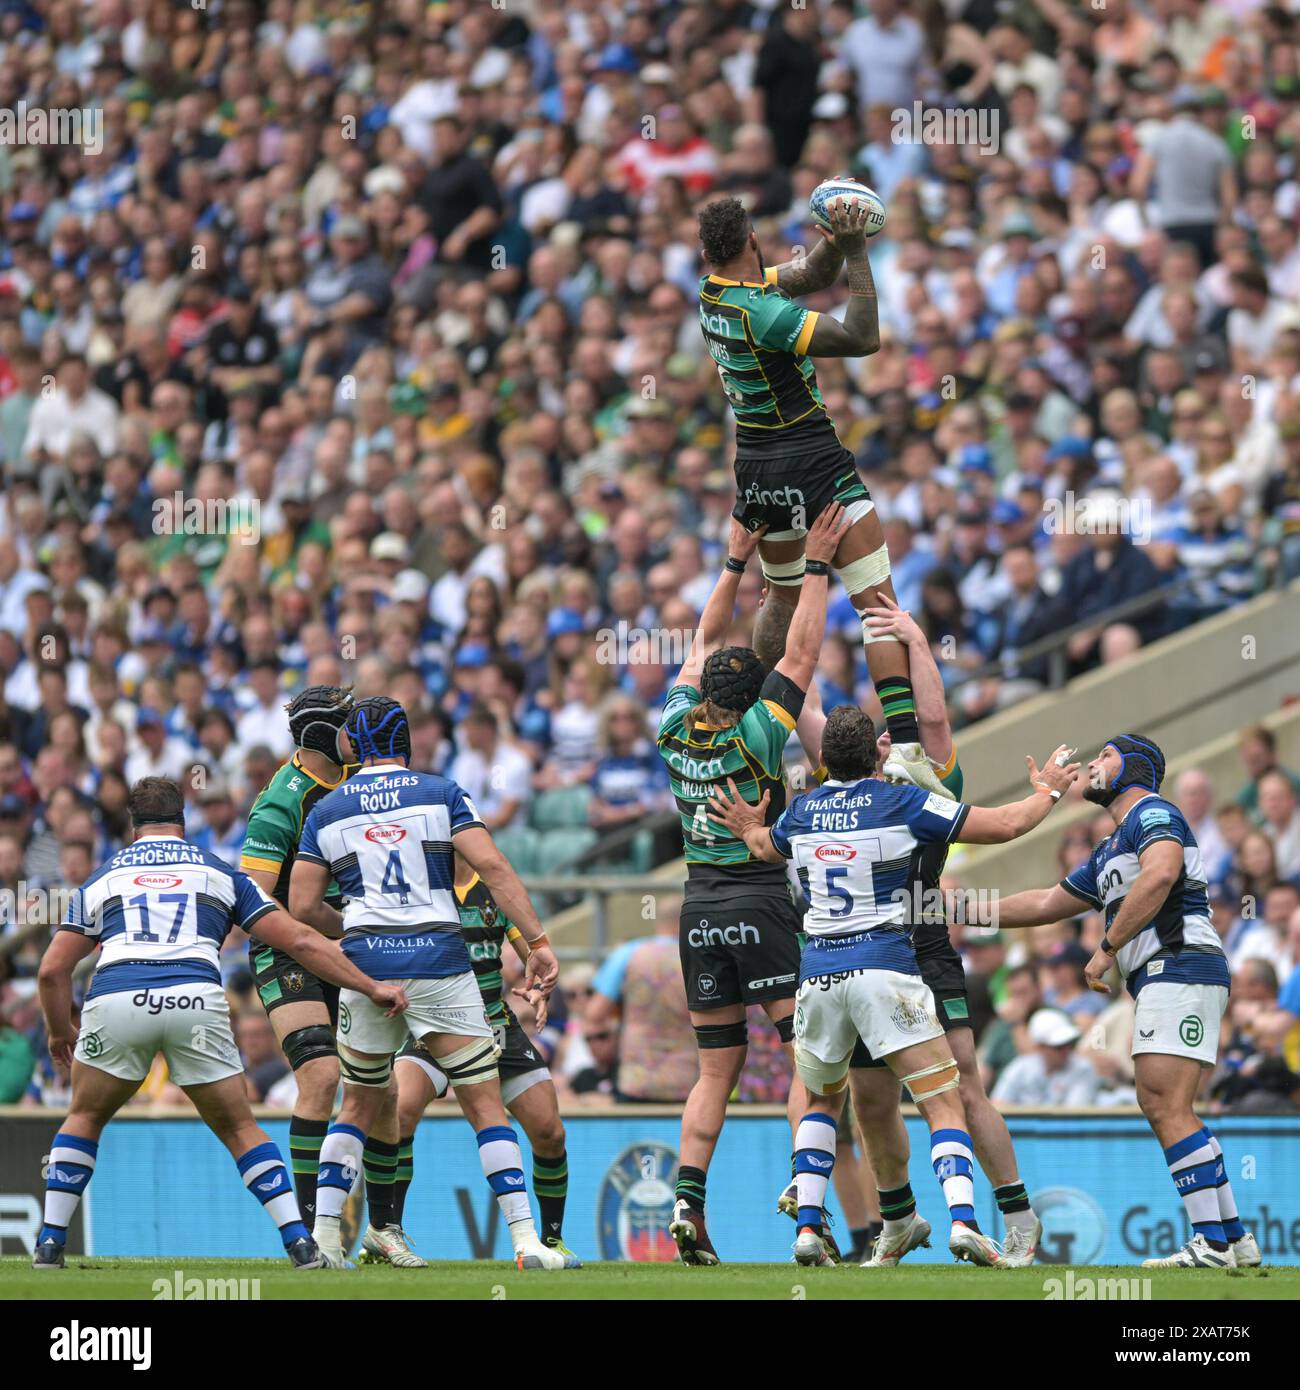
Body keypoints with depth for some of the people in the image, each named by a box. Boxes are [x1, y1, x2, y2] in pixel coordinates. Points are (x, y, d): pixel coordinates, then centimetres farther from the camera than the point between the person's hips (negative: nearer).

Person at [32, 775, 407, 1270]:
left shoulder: (101, 879, 27)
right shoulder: (220, 873, 25)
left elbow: (52, 970, 24)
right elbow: (300, 941, 20)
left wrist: (60, 1034, 41)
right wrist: (372, 988, 25)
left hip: (115, 1000, 0)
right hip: (195, 1002, 0)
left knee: (85, 1118, 25)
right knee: (239, 1129, 16)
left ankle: (50, 1243, 16)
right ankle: (300, 1243, 4)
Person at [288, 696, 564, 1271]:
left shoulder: (326, 811, 10)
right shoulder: (440, 793, 4)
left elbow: (303, 906, 8)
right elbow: (491, 866, -8)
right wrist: (538, 941, -7)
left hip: (365, 964, 2)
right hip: (438, 959, -2)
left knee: (358, 1108, 17)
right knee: (486, 1106, 1)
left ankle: (322, 1237, 9)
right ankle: (526, 1240, -7)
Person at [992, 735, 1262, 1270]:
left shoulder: (1151, 813, -1)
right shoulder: (1109, 850, 29)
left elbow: (1160, 872, -21)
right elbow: (1048, 904, 36)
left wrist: (1107, 948, -19)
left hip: (1180, 966, -10)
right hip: (1163, 980, 10)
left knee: (1166, 1106, -17)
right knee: (1160, 1105, 9)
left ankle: (1213, 1244, -22)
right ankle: (1232, 1236, 10)